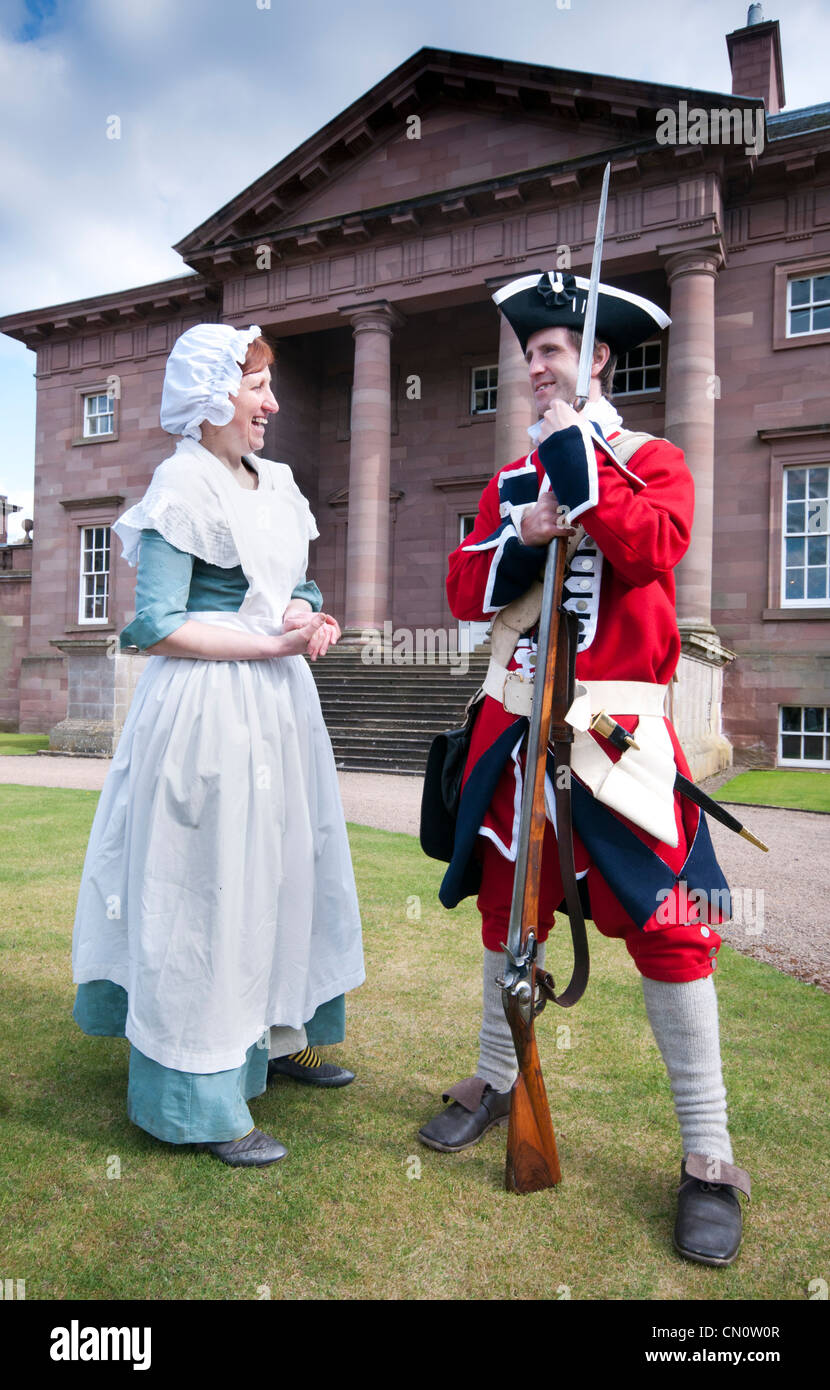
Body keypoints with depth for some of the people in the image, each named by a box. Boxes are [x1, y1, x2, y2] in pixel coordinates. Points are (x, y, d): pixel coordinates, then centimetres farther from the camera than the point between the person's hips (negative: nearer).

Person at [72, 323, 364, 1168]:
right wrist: (273, 643, -17)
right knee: (207, 890, -1)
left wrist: (304, 615, -4)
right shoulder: (183, 484, -10)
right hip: (207, 709, -8)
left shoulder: (274, 484, 14)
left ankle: (276, 1037, 36)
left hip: (278, 702, 9)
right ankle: (199, 1100, 14)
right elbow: (157, 625, -17)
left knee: (282, 870, 16)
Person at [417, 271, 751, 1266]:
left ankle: (707, 1155, 11)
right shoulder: (510, 478, 15)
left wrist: (575, 458, -11)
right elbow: (465, 591, 7)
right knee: (507, 899, 14)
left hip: (616, 726, -4)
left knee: (663, 921, -3)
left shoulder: (652, 460, 3)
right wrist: (520, 540, -11)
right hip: (516, 718, 5)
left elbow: (652, 547, -18)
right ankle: (497, 1081, 35)